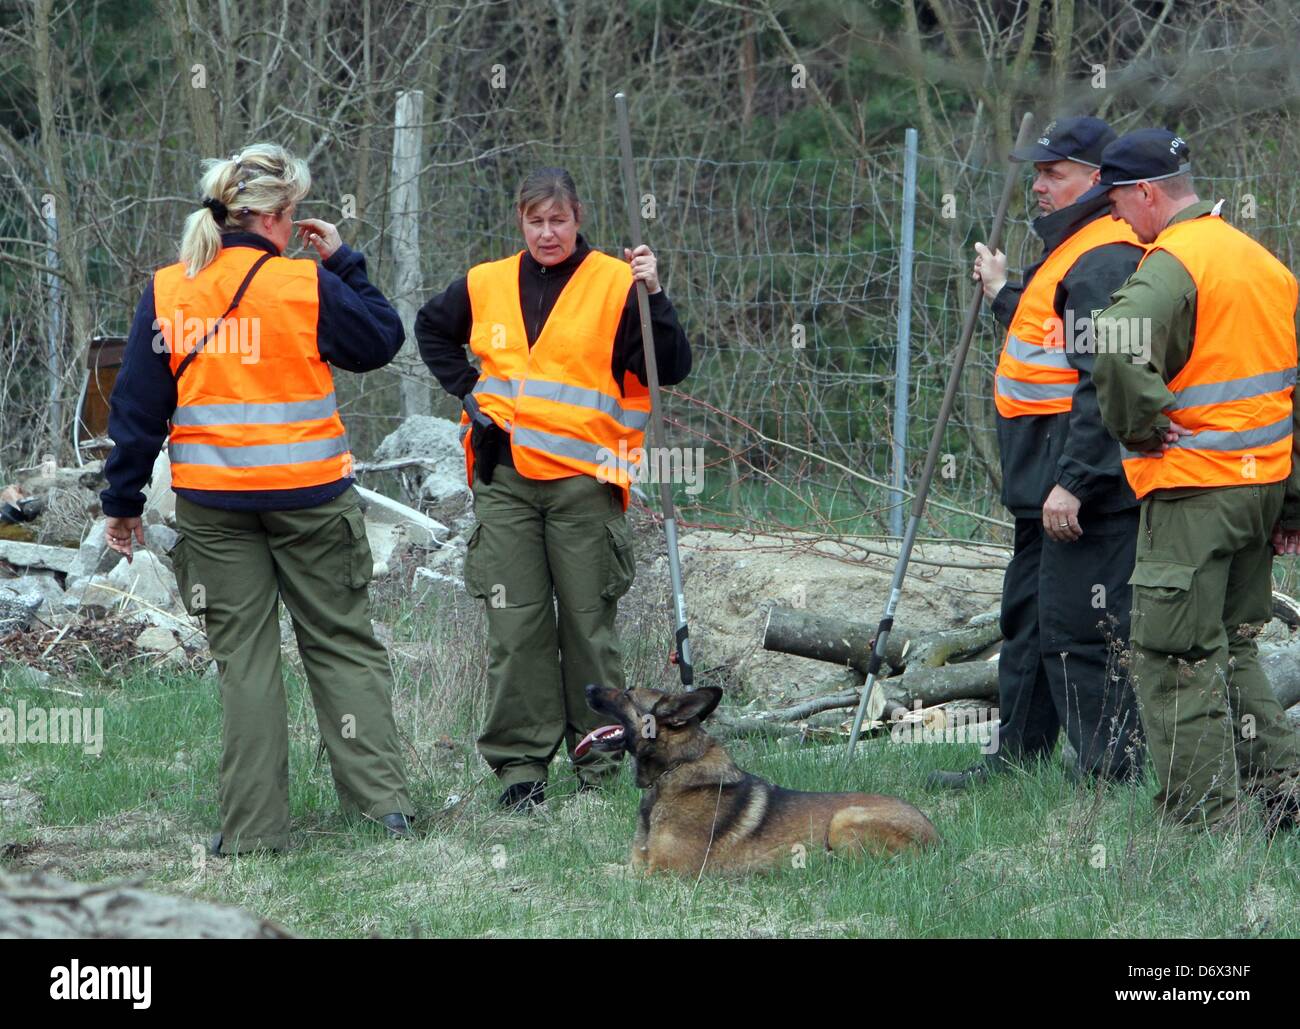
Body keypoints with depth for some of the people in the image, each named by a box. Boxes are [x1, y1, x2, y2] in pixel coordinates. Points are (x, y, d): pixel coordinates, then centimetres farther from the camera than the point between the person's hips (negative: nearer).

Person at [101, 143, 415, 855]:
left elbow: (137, 406, 2)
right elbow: (381, 341, 5)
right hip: (309, 496, -2)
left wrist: (124, 501, 10)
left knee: (242, 656, 6)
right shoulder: (307, 286, -9)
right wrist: (343, 262, 13)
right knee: (341, 643, 11)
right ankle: (382, 797, 6)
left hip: (212, 501, 2)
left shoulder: (166, 293, -1)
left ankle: (254, 825, 4)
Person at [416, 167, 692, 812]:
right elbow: (432, 329, 30)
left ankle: (600, 761, 11)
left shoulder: (616, 284, 0)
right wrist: (465, 391, 16)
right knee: (514, 624, -1)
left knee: (588, 623, 1)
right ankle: (520, 762, 3)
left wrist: (653, 298, -19)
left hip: (583, 479, -3)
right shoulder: (486, 286, 11)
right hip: (505, 480, 3)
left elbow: (671, 370, -6)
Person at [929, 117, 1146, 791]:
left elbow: (1104, 383, -24)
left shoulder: (1104, 261, -17)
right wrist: (1003, 295, 35)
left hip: (1084, 490, -11)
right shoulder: (1069, 250, 18)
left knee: (1078, 633, -10)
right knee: (1028, 621, 19)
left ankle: (1111, 777, -7)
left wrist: (1073, 481, -27)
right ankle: (1015, 758, 30)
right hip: (1046, 485, 11)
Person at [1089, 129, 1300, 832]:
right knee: (1232, 646, 20)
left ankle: (1208, 816, -1)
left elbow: (1120, 351, -34)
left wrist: (1139, 426, -16)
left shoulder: (1173, 264, -15)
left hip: (1193, 489, -9)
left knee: (1174, 657, -1)